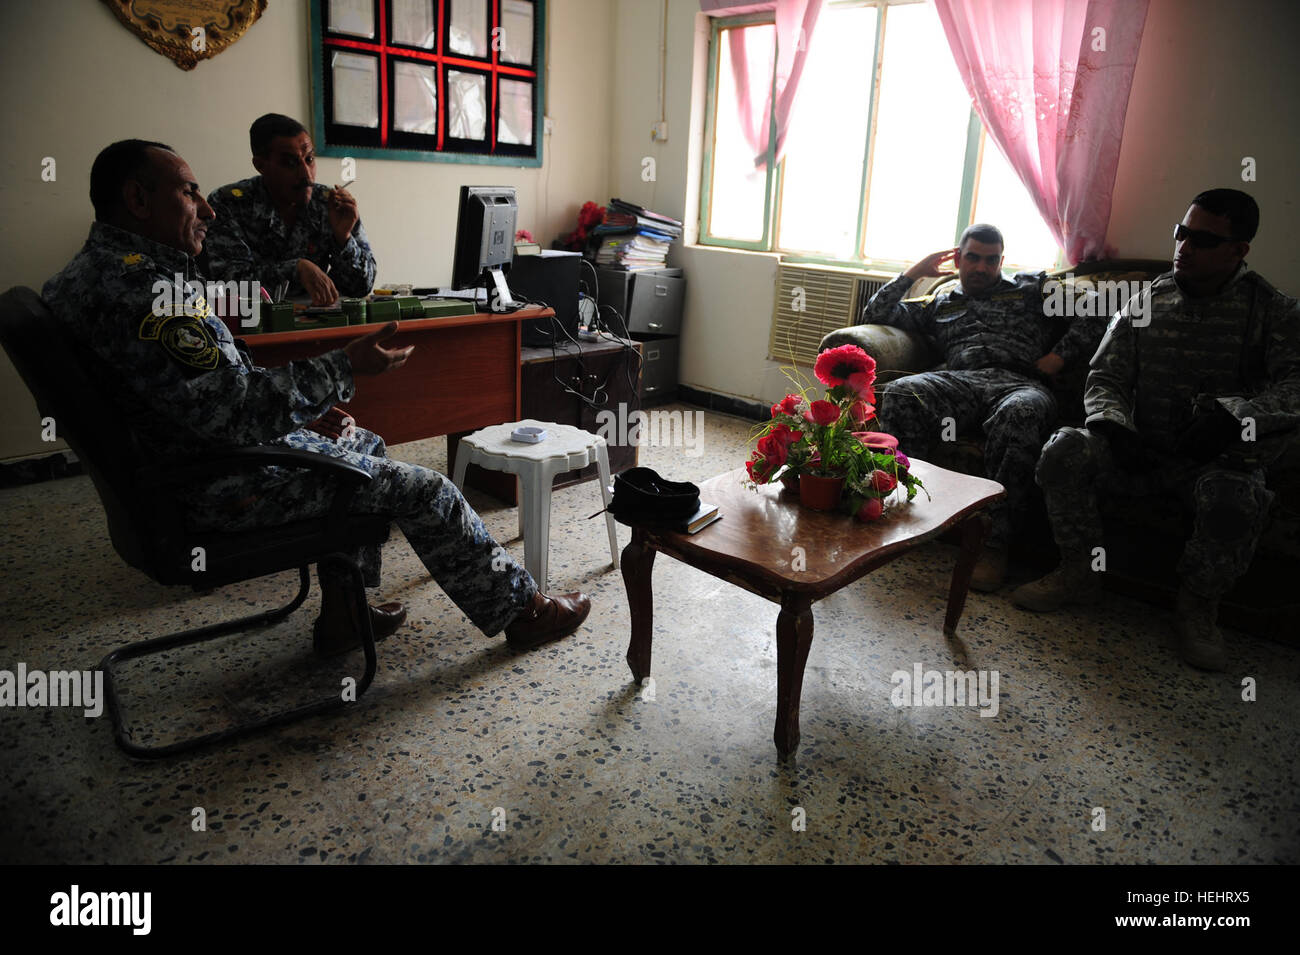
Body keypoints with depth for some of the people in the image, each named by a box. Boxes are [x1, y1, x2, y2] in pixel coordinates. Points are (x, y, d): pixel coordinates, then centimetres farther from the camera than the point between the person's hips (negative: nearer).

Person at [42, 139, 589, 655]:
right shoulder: (140, 284, -25)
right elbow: (232, 414, -30)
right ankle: (521, 611, 14)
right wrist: (344, 367, -22)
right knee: (425, 491, -5)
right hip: (218, 488, -11)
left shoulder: (88, 271, 10)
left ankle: (343, 615, 26)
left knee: (368, 444, 25)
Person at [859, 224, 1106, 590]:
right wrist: (912, 273, 26)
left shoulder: (1031, 289, 30)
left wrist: (1060, 355, 5)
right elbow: (873, 317, 27)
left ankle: (993, 542, -37)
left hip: (1019, 384, -1)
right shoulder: (938, 305, 35)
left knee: (1022, 413, -42)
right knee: (900, 394, -34)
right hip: (959, 381, 2)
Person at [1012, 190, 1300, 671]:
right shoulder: (1143, 305, 7)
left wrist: (1234, 413, -35)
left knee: (1234, 497, -36)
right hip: (1142, 450, 2)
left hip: (1219, 456, -2)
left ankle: (1198, 607, -8)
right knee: (1064, 450, -25)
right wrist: (1114, 425, -17)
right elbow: (1105, 378, 4)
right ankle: (1077, 571, -7)